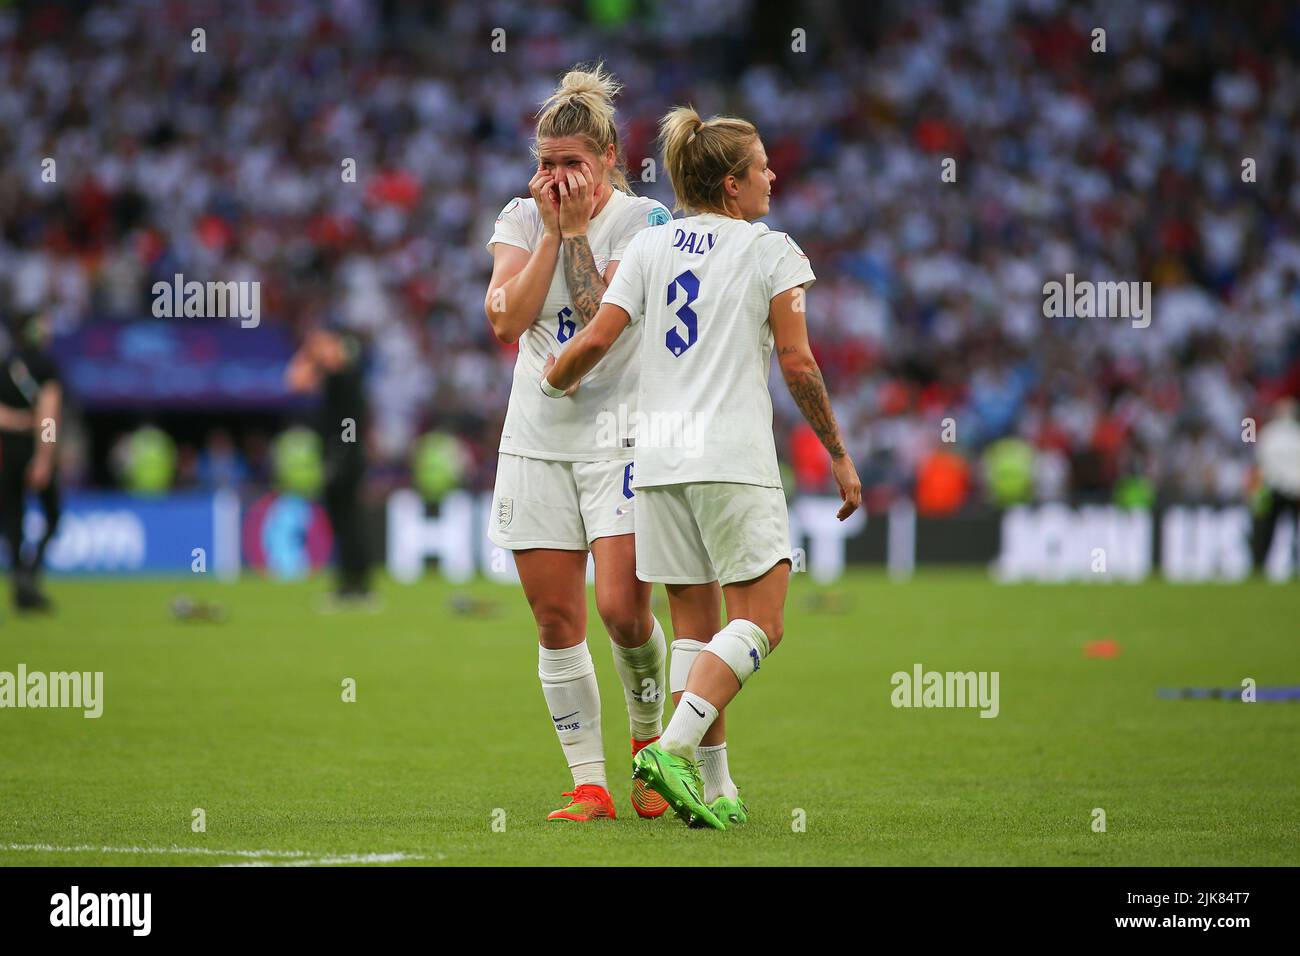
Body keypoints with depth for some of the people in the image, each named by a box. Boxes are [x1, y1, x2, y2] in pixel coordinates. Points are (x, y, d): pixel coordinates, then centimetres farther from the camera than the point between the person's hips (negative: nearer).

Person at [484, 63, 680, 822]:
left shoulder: (642, 221, -5)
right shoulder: (521, 218, 6)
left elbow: (606, 319, -17)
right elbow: (506, 317, -8)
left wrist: (577, 227, -15)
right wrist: (551, 229, -11)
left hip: (621, 432, -4)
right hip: (537, 437, 4)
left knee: (622, 606, -14)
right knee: (556, 618, 0)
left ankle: (649, 735, 15)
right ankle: (589, 785, 6)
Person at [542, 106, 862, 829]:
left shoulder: (650, 247, 11)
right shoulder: (772, 250, 0)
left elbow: (596, 341, 2)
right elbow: (798, 364, -4)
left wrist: (553, 384, 23)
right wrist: (839, 453, 4)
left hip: (659, 459, 5)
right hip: (736, 458, -5)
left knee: (695, 623, 9)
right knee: (759, 622, -4)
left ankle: (708, 785, 3)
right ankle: (672, 750, -22)